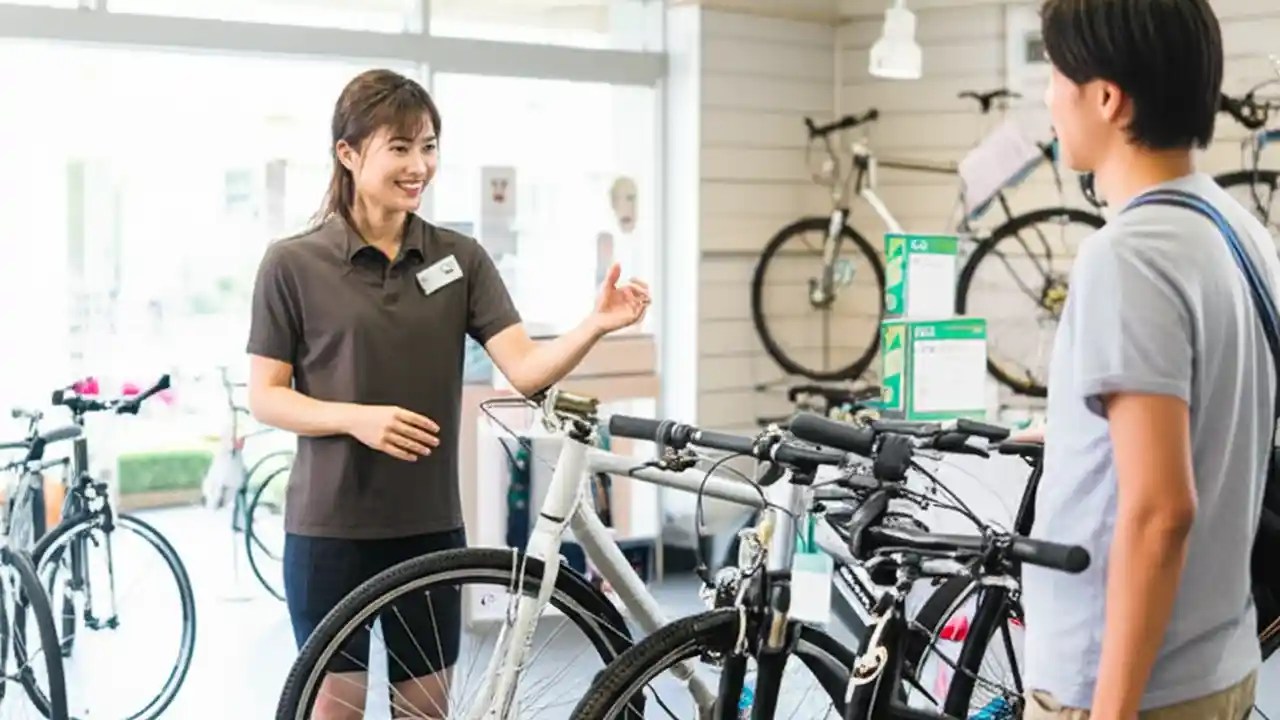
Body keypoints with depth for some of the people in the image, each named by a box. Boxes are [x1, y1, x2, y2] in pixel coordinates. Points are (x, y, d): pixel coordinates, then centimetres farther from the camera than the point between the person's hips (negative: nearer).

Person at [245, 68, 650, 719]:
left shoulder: (460, 258, 2)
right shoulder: (293, 264, -5)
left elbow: (525, 369, -8)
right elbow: (265, 397, -5)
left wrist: (596, 325, -26)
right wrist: (357, 418, -22)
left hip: (429, 524, 3)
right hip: (330, 525, -3)